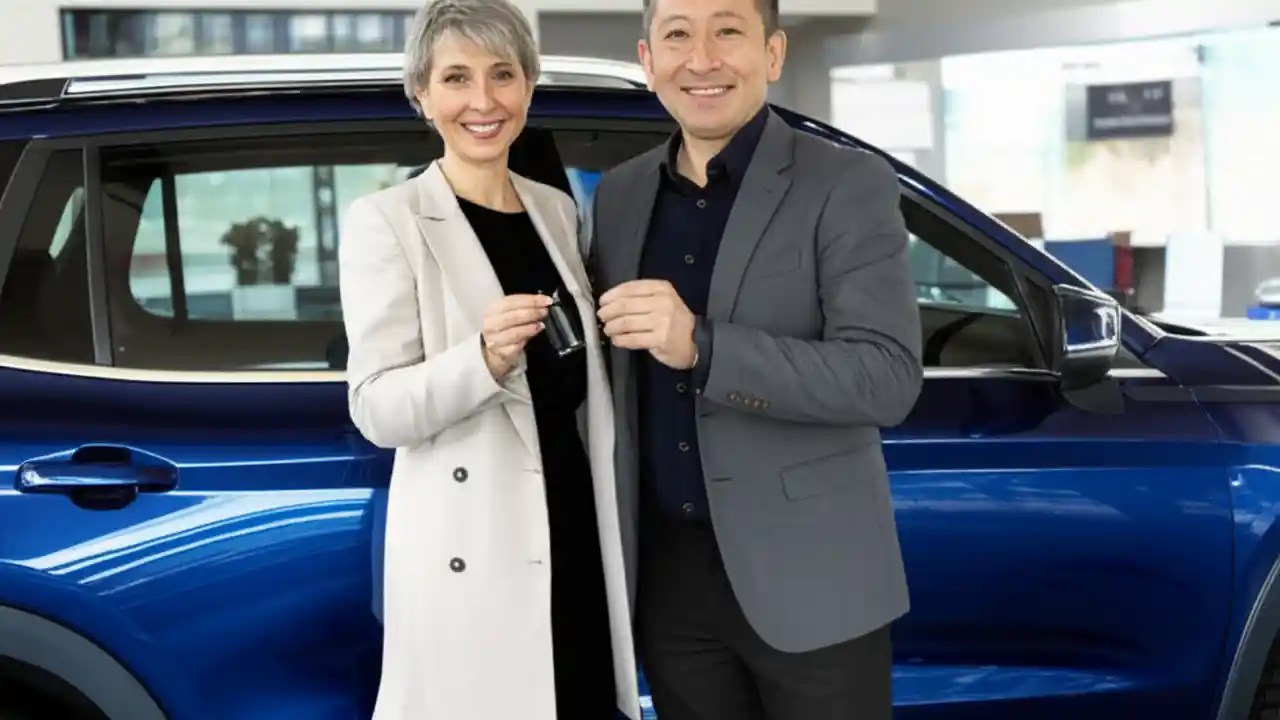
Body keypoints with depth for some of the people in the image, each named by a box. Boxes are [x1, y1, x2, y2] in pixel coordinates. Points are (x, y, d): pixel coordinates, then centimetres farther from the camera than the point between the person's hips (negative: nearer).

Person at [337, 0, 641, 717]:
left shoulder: (557, 209, 11)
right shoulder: (387, 221, -7)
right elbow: (376, 408, -13)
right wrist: (483, 360, -27)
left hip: (576, 535, 6)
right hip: (470, 553, -5)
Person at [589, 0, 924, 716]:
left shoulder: (848, 184, -8)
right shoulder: (621, 193, 8)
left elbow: (889, 379, -18)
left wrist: (702, 347, -27)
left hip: (804, 576, -4)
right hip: (667, 572, 4)